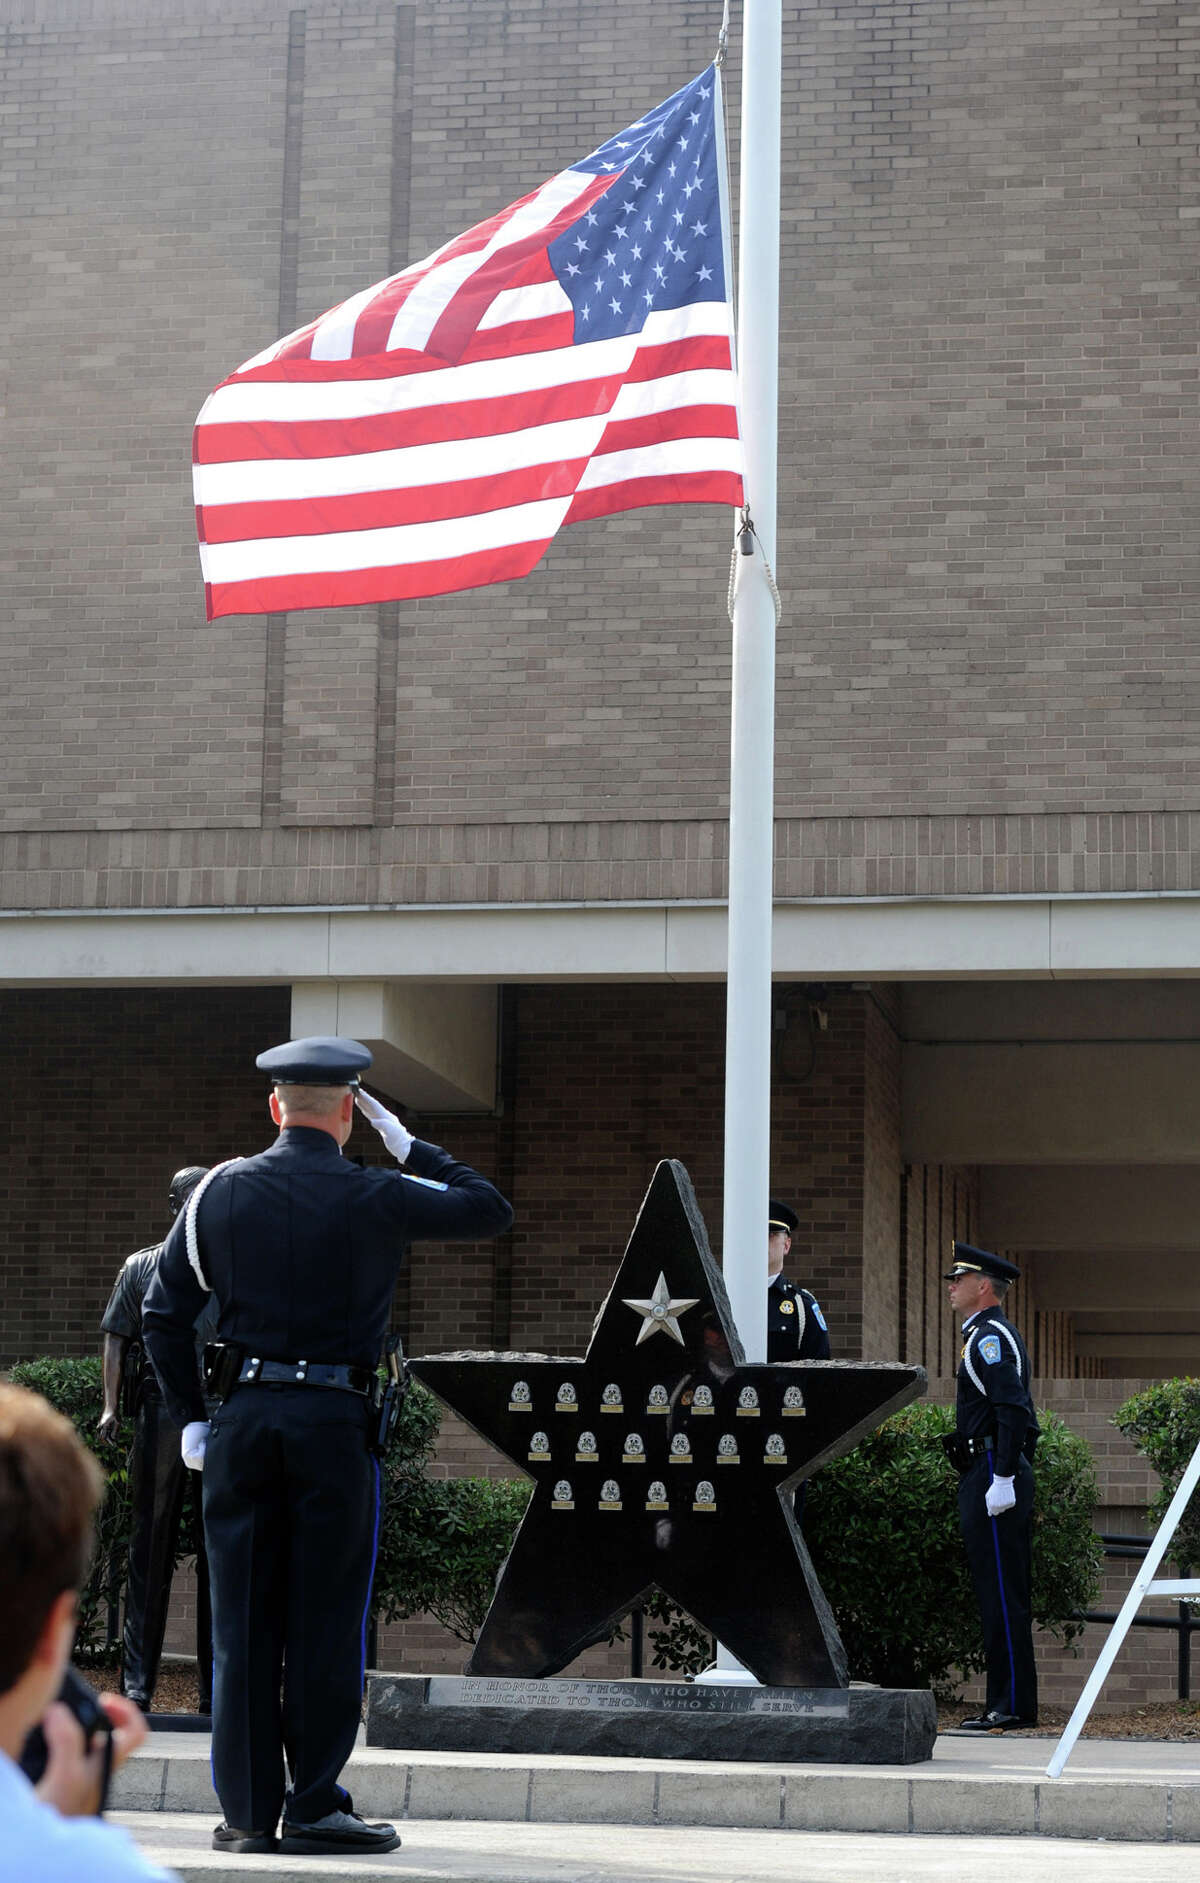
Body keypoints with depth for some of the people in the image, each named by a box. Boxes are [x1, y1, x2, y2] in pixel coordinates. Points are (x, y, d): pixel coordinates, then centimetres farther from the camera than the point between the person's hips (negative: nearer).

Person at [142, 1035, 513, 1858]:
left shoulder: (222, 1190, 6)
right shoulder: (377, 1197, -3)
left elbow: (164, 1311, 7)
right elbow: (491, 1211, 7)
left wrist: (189, 1417, 14)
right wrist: (407, 1145, 12)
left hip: (242, 1419, 3)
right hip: (335, 1420, -3)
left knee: (243, 1619, 6)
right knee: (326, 1619, 2)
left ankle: (248, 1809, 9)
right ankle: (315, 1807, 2)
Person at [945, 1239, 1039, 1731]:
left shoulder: (989, 1338, -12)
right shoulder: (994, 1335, 20)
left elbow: (1012, 1409, -22)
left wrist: (1002, 1480, -24)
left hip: (991, 1473, -11)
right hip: (997, 1474, 11)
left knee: (1001, 1593, -9)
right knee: (1003, 1593, 10)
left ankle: (1012, 1704, -9)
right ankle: (1009, 1702, 13)